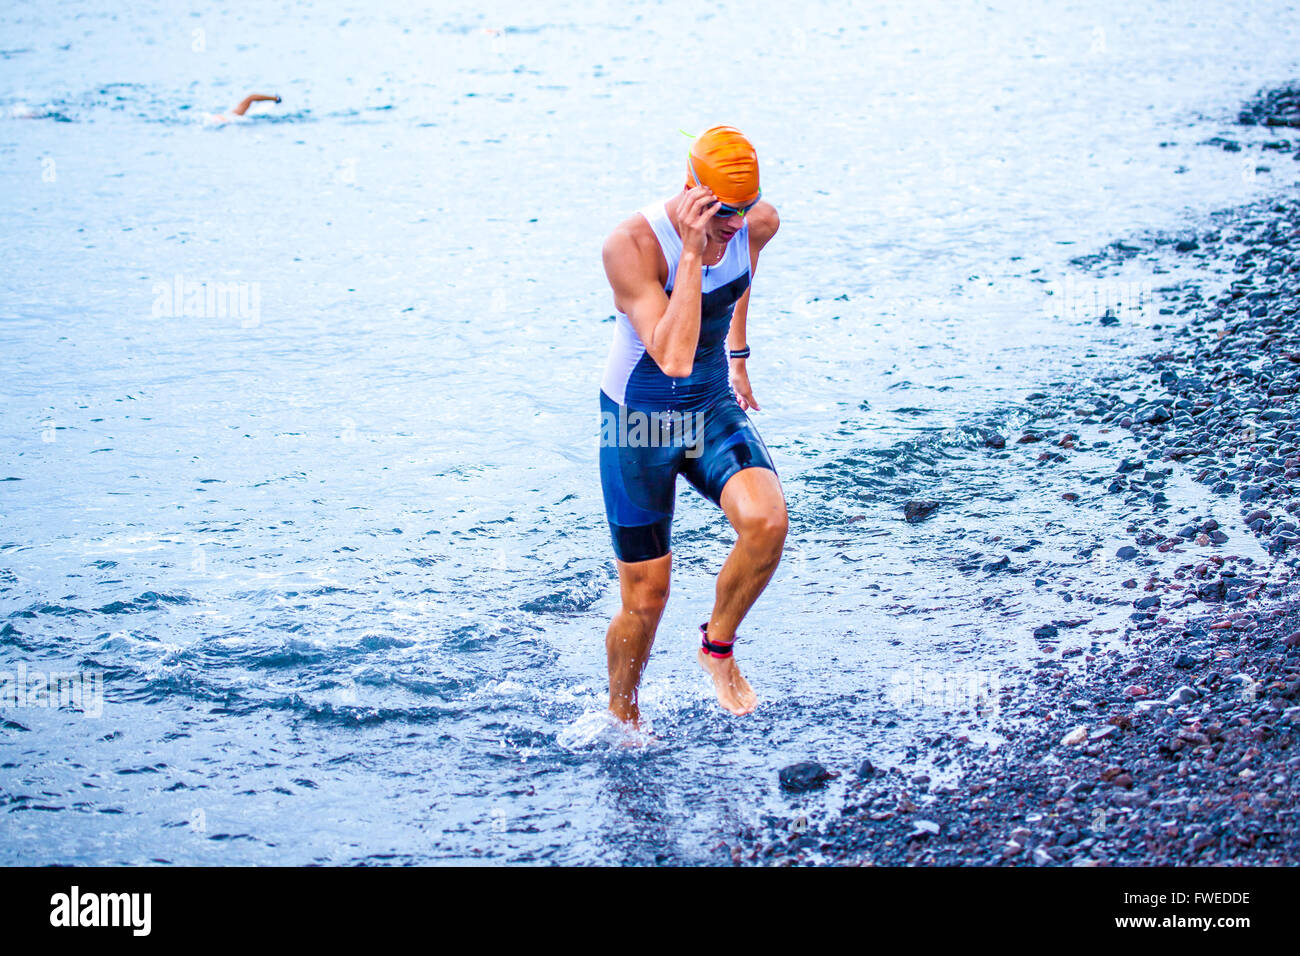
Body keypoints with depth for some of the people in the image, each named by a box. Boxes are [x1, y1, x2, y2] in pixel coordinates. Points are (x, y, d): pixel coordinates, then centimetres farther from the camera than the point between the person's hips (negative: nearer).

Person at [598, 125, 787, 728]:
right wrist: (692, 253, -39)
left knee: (767, 522, -27)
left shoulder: (758, 224, -10)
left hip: (713, 409, 4)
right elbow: (674, 358, -37)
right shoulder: (630, 246, -27)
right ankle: (622, 717, 34)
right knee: (646, 596, 3)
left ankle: (718, 646, 2)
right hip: (637, 423, -4)